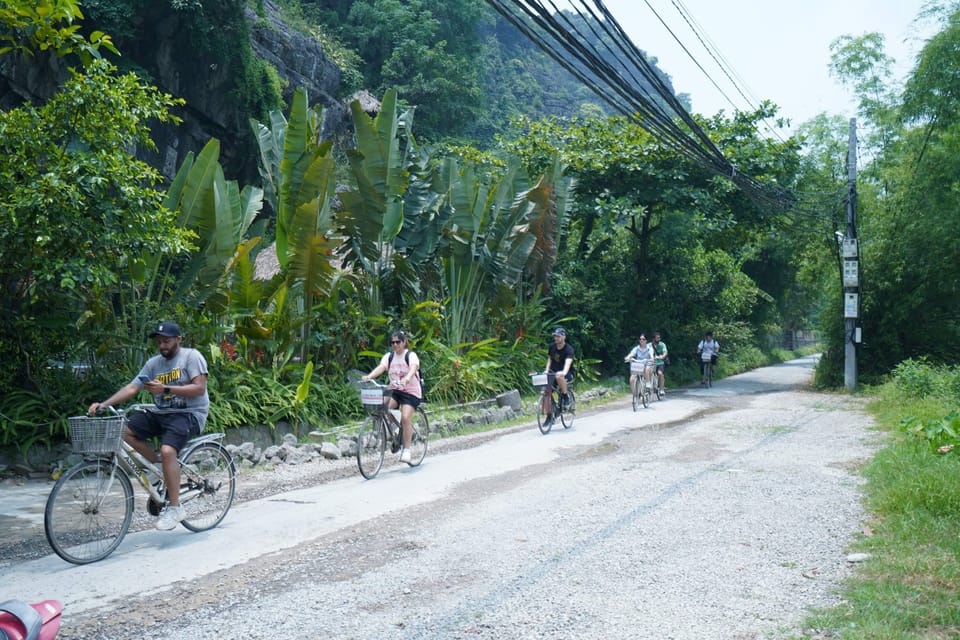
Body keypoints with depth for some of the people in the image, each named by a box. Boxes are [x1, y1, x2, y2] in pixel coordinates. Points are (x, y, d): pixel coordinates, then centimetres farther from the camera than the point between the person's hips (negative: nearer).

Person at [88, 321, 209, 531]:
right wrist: (103, 404, -9)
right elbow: (131, 388, 4)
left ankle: (175, 508, -18)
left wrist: (165, 389, -22)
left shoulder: (191, 356, -4)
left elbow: (199, 388, -15)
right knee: (125, 430, -12)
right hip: (162, 413, 7)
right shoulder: (153, 363, 12)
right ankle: (160, 466, 5)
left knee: (167, 451, -30)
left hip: (189, 414, -7)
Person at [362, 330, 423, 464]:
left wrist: (407, 378, -51)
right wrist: (369, 376, -35)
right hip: (394, 390, 4)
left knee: (405, 418, -21)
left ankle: (406, 450, -8)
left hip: (411, 392, -4)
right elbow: (381, 367, -13)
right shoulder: (389, 356, 5)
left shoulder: (411, 355, -7)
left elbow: (413, 368, -28)